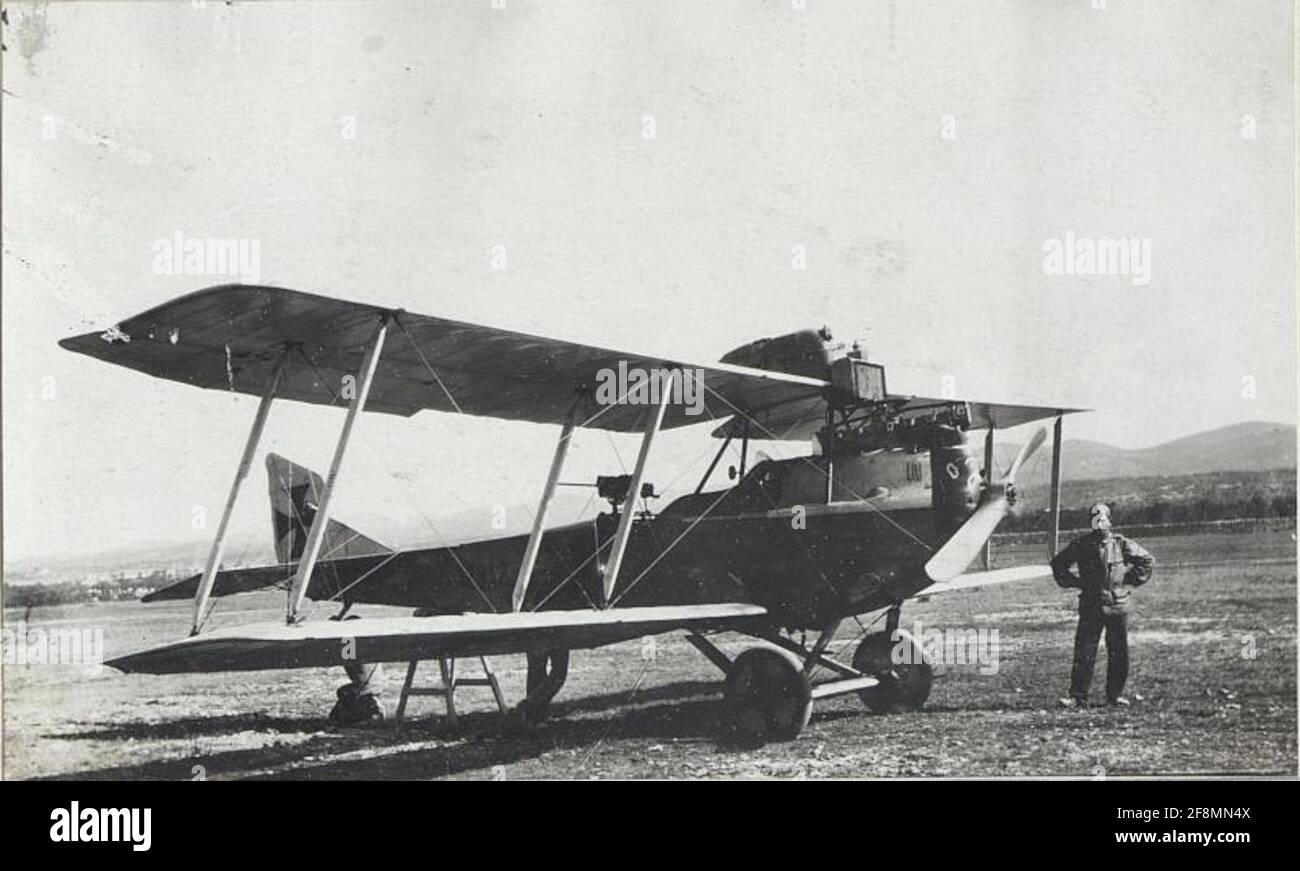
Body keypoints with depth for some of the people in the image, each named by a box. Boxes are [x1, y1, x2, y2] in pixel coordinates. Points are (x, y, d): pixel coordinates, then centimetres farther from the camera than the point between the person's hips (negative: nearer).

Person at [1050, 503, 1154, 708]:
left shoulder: (1122, 545, 0)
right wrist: (1075, 583, 4)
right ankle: (1078, 697, -5)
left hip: (1117, 606, 1)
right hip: (1090, 606, -1)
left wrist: (1130, 582, 3)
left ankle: (1115, 695, 18)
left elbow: (1147, 561, 9)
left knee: (1119, 653, 6)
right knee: (1084, 653, -6)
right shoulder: (1081, 545, 0)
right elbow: (1058, 563, 11)